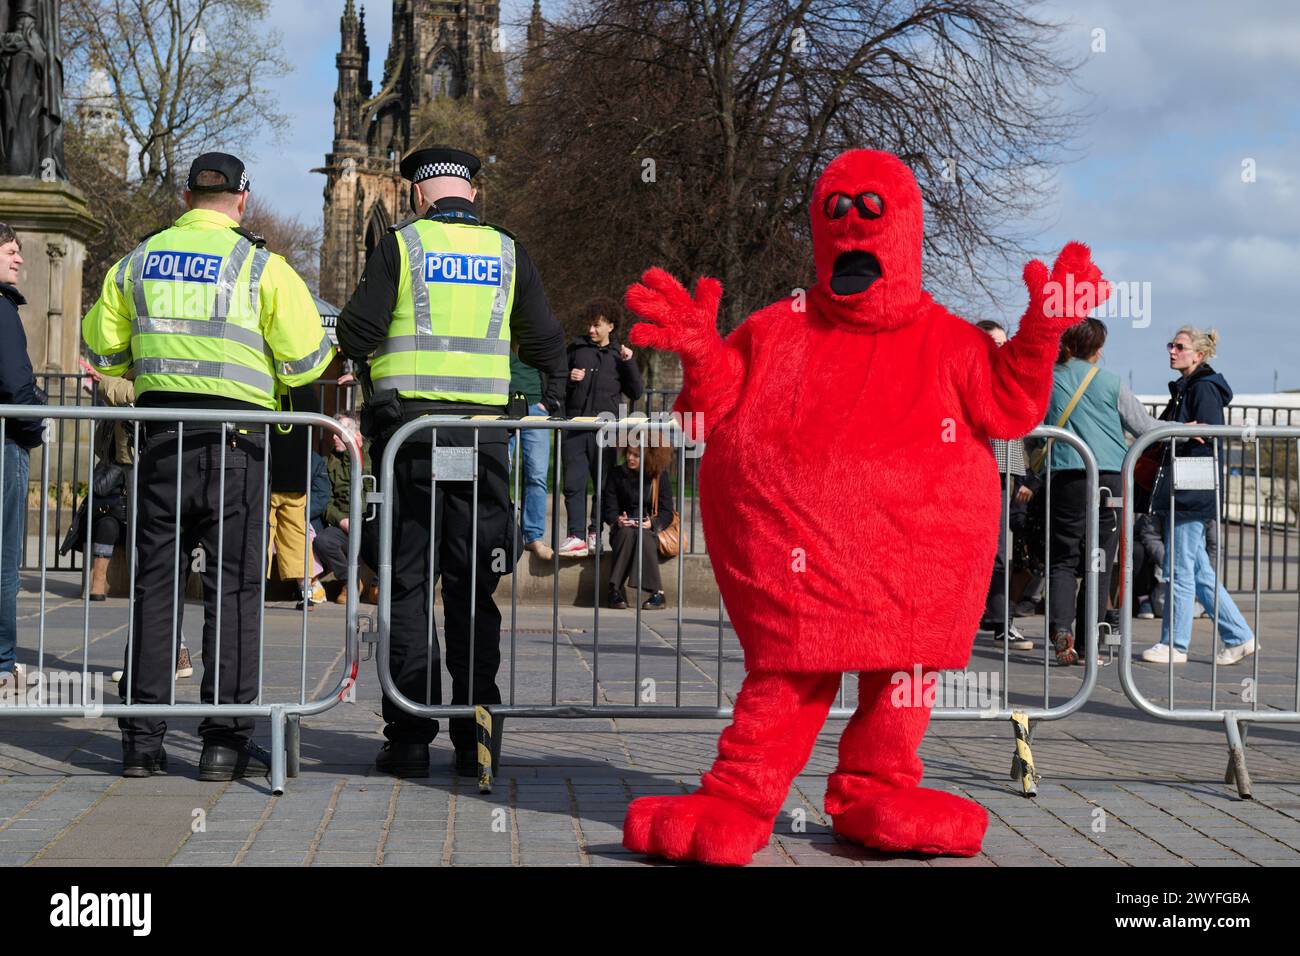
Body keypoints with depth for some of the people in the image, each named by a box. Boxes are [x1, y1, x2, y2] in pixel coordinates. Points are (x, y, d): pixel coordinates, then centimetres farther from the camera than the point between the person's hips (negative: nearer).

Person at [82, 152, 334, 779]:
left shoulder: (138, 262, 9)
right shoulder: (260, 265, -4)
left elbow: (102, 350, 14)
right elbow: (306, 360, -5)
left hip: (160, 434, 3)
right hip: (235, 438, -3)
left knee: (155, 585, 9)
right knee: (234, 587, 3)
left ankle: (141, 738, 11)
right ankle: (225, 739, 4)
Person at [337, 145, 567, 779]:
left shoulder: (401, 245, 2)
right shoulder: (507, 254, 9)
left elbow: (356, 334, -4)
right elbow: (546, 343, 12)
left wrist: (364, 350, 20)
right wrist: (553, 403, 30)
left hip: (408, 425, -2)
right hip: (483, 431, 2)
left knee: (407, 584, 3)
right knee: (473, 589, 7)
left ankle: (409, 737, 2)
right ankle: (475, 738, 5)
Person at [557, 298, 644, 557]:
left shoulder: (619, 354, 11)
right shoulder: (577, 347, 11)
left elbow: (636, 392, 7)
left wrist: (629, 363, -4)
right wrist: (569, 378, -3)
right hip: (575, 426, 0)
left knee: (604, 483, 5)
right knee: (573, 483, -6)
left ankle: (594, 531, 18)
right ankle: (576, 535, -5)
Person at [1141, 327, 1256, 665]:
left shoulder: (1204, 389, -10)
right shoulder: (1184, 388, 19)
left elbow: (1206, 442, -18)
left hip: (1192, 494, -10)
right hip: (1181, 496, 10)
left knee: (1180, 571, -3)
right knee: (1200, 573, 12)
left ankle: (1174, 645, 4)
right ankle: (1238, 637, 17)